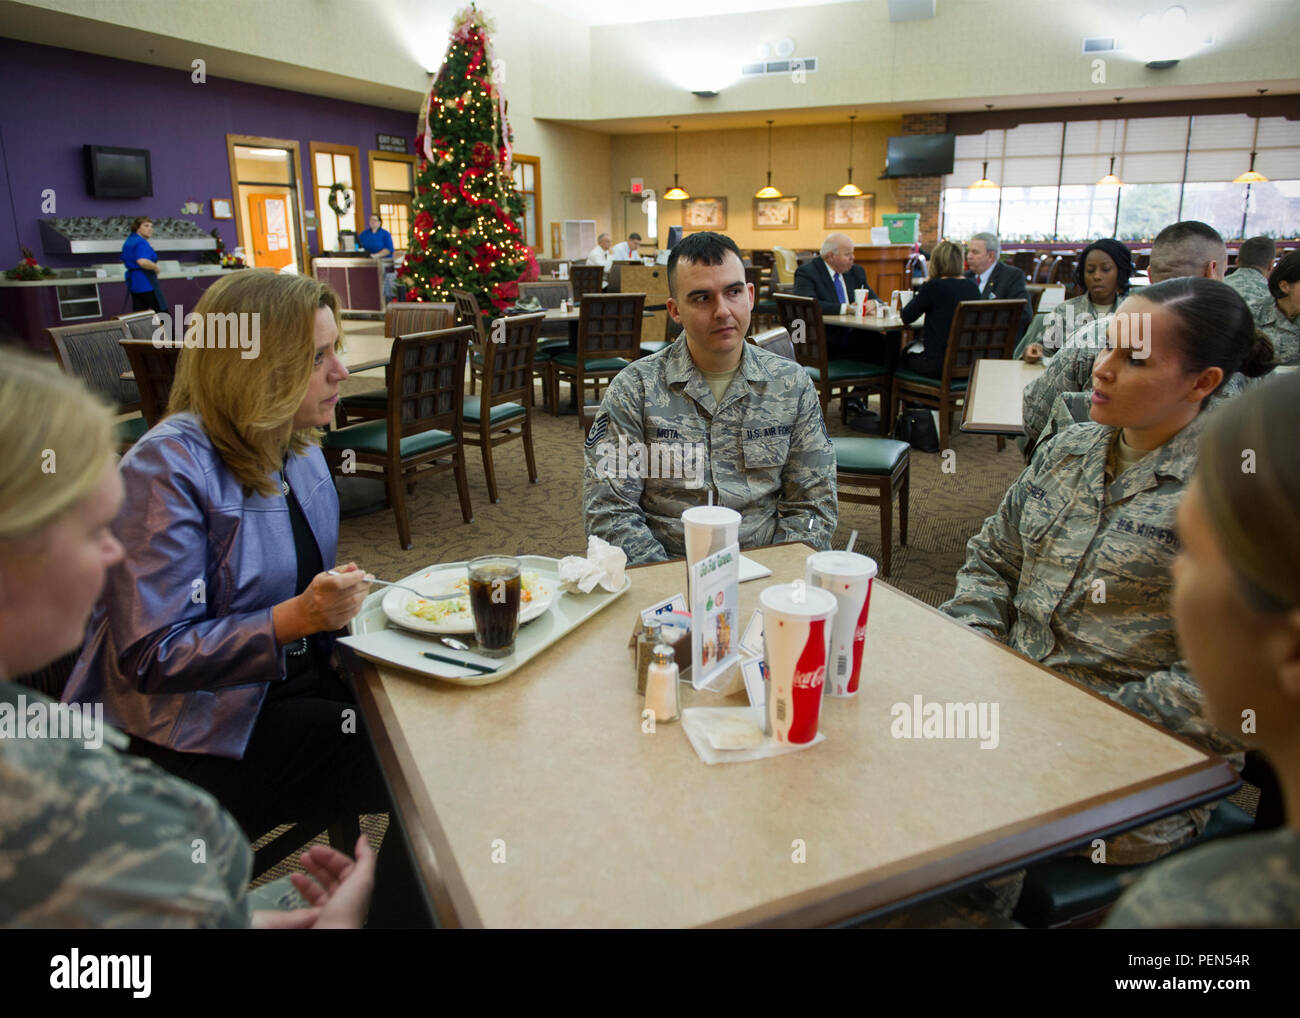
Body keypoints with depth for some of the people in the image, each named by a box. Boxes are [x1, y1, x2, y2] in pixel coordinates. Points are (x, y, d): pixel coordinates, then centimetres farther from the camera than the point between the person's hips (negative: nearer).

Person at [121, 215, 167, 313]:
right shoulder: (141, 243, -15)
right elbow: (142, 261, -32)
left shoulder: (129, 242, 17)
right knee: (162, 311, -2)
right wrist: (155, 267, -16)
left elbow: (123, 261, 29)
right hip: (146, 281, -9)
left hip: (133, 282, 9)